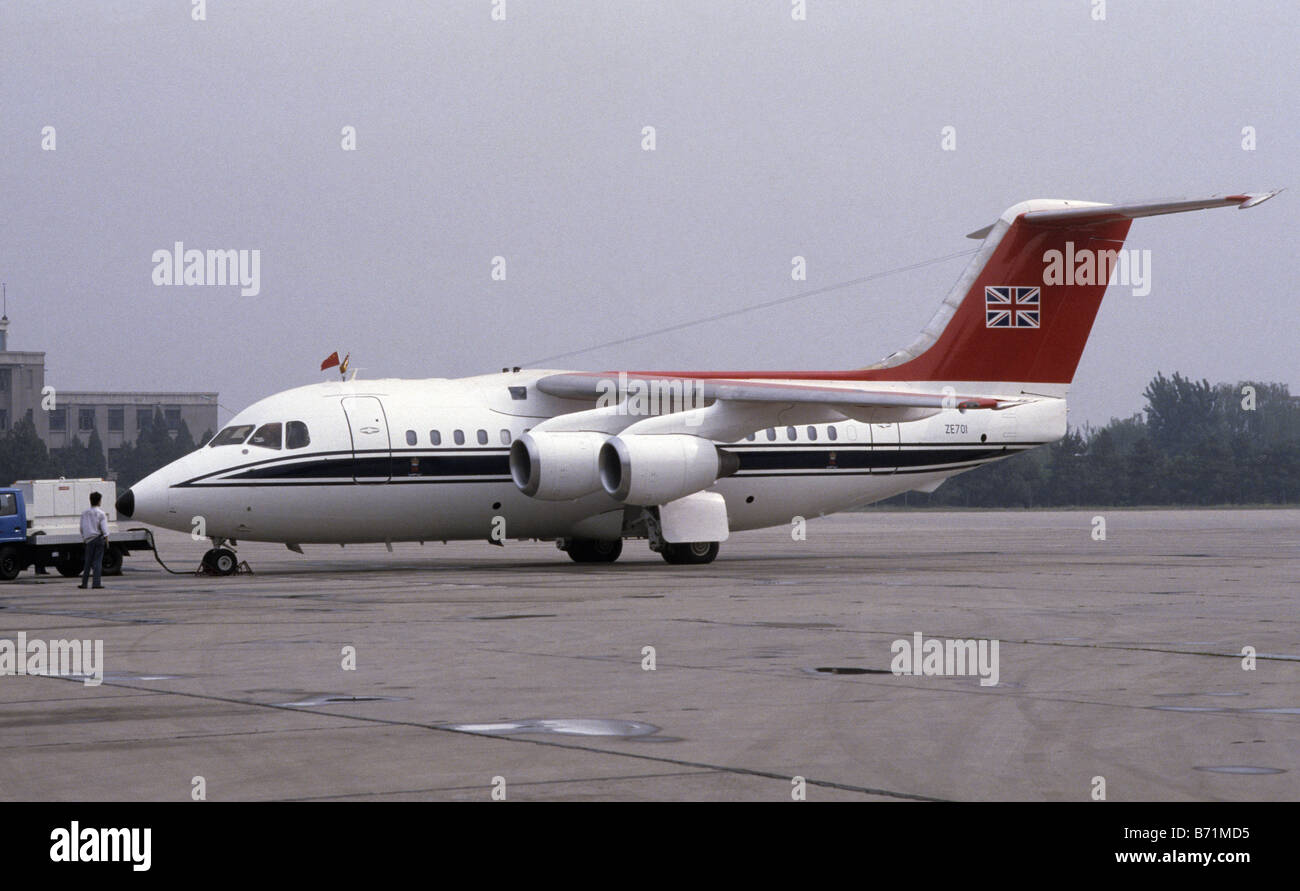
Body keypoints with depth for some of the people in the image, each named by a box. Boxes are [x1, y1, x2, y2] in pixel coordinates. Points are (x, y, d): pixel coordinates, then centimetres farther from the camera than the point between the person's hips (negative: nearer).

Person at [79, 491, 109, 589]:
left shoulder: (84, 513, 4)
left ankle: (84, 583, 8)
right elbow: (104, 529, -10)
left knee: (88, 562, 8)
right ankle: (96, 583, -5)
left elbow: (82, 528, 8)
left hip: (89, 540, 3)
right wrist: (107, 541, -2)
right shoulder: (101, 513, -7)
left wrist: (83, 539, 17)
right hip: (99, 538, -3)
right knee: (97, 562, -1)